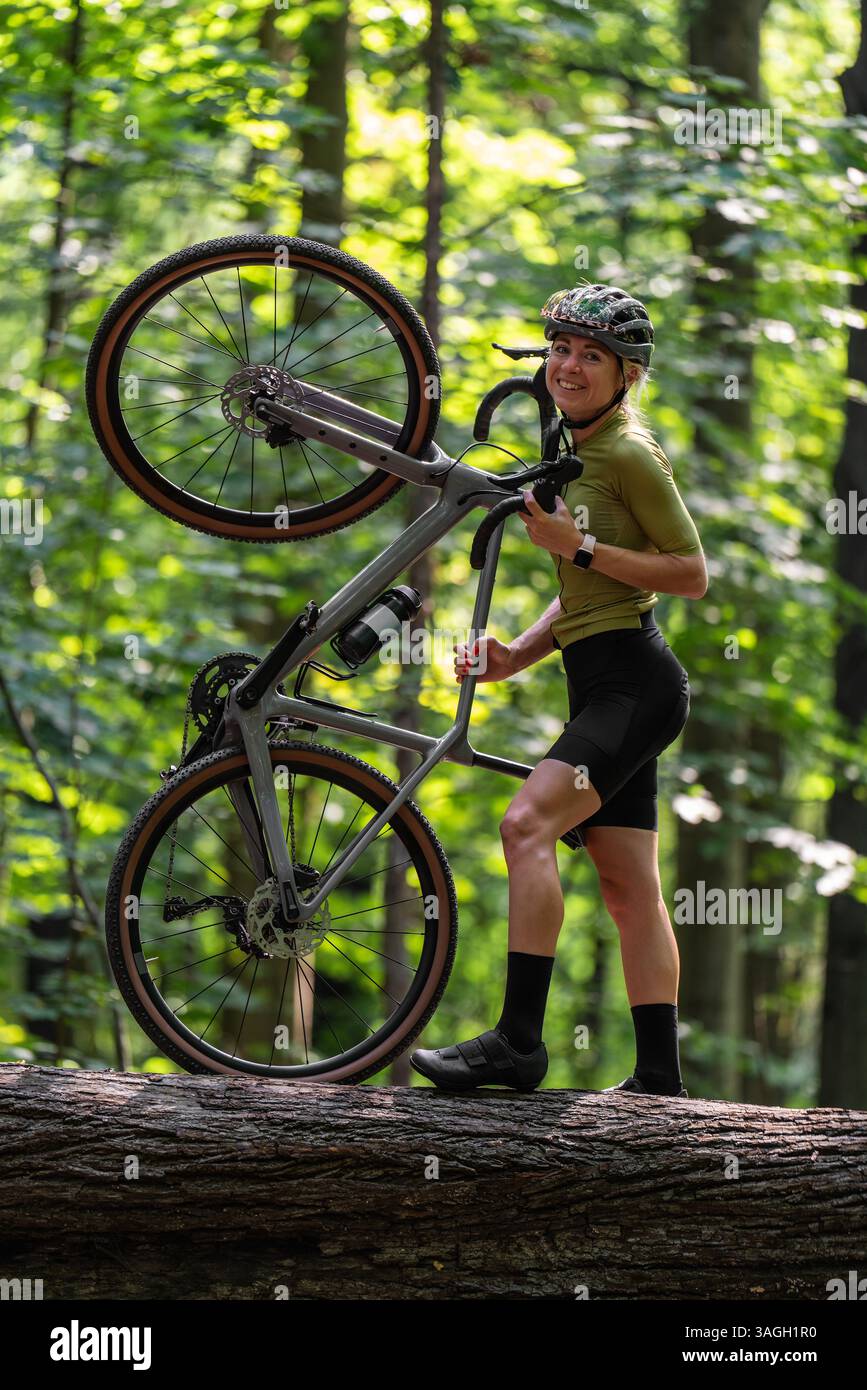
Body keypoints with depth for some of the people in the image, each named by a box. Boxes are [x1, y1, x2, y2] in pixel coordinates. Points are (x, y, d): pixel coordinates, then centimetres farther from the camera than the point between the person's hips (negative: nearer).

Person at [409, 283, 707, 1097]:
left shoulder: (630, 455, -9)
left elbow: (692, 574, -11)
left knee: (528, 824, -23)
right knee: (629, 886, 7)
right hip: (600, 686, 10)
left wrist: (579, 546, -16)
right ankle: (660, 1076, 8)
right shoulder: (573, 453, 18)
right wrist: (516, 654, 8)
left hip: (634, 682, -10)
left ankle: (518, 1040, -26)